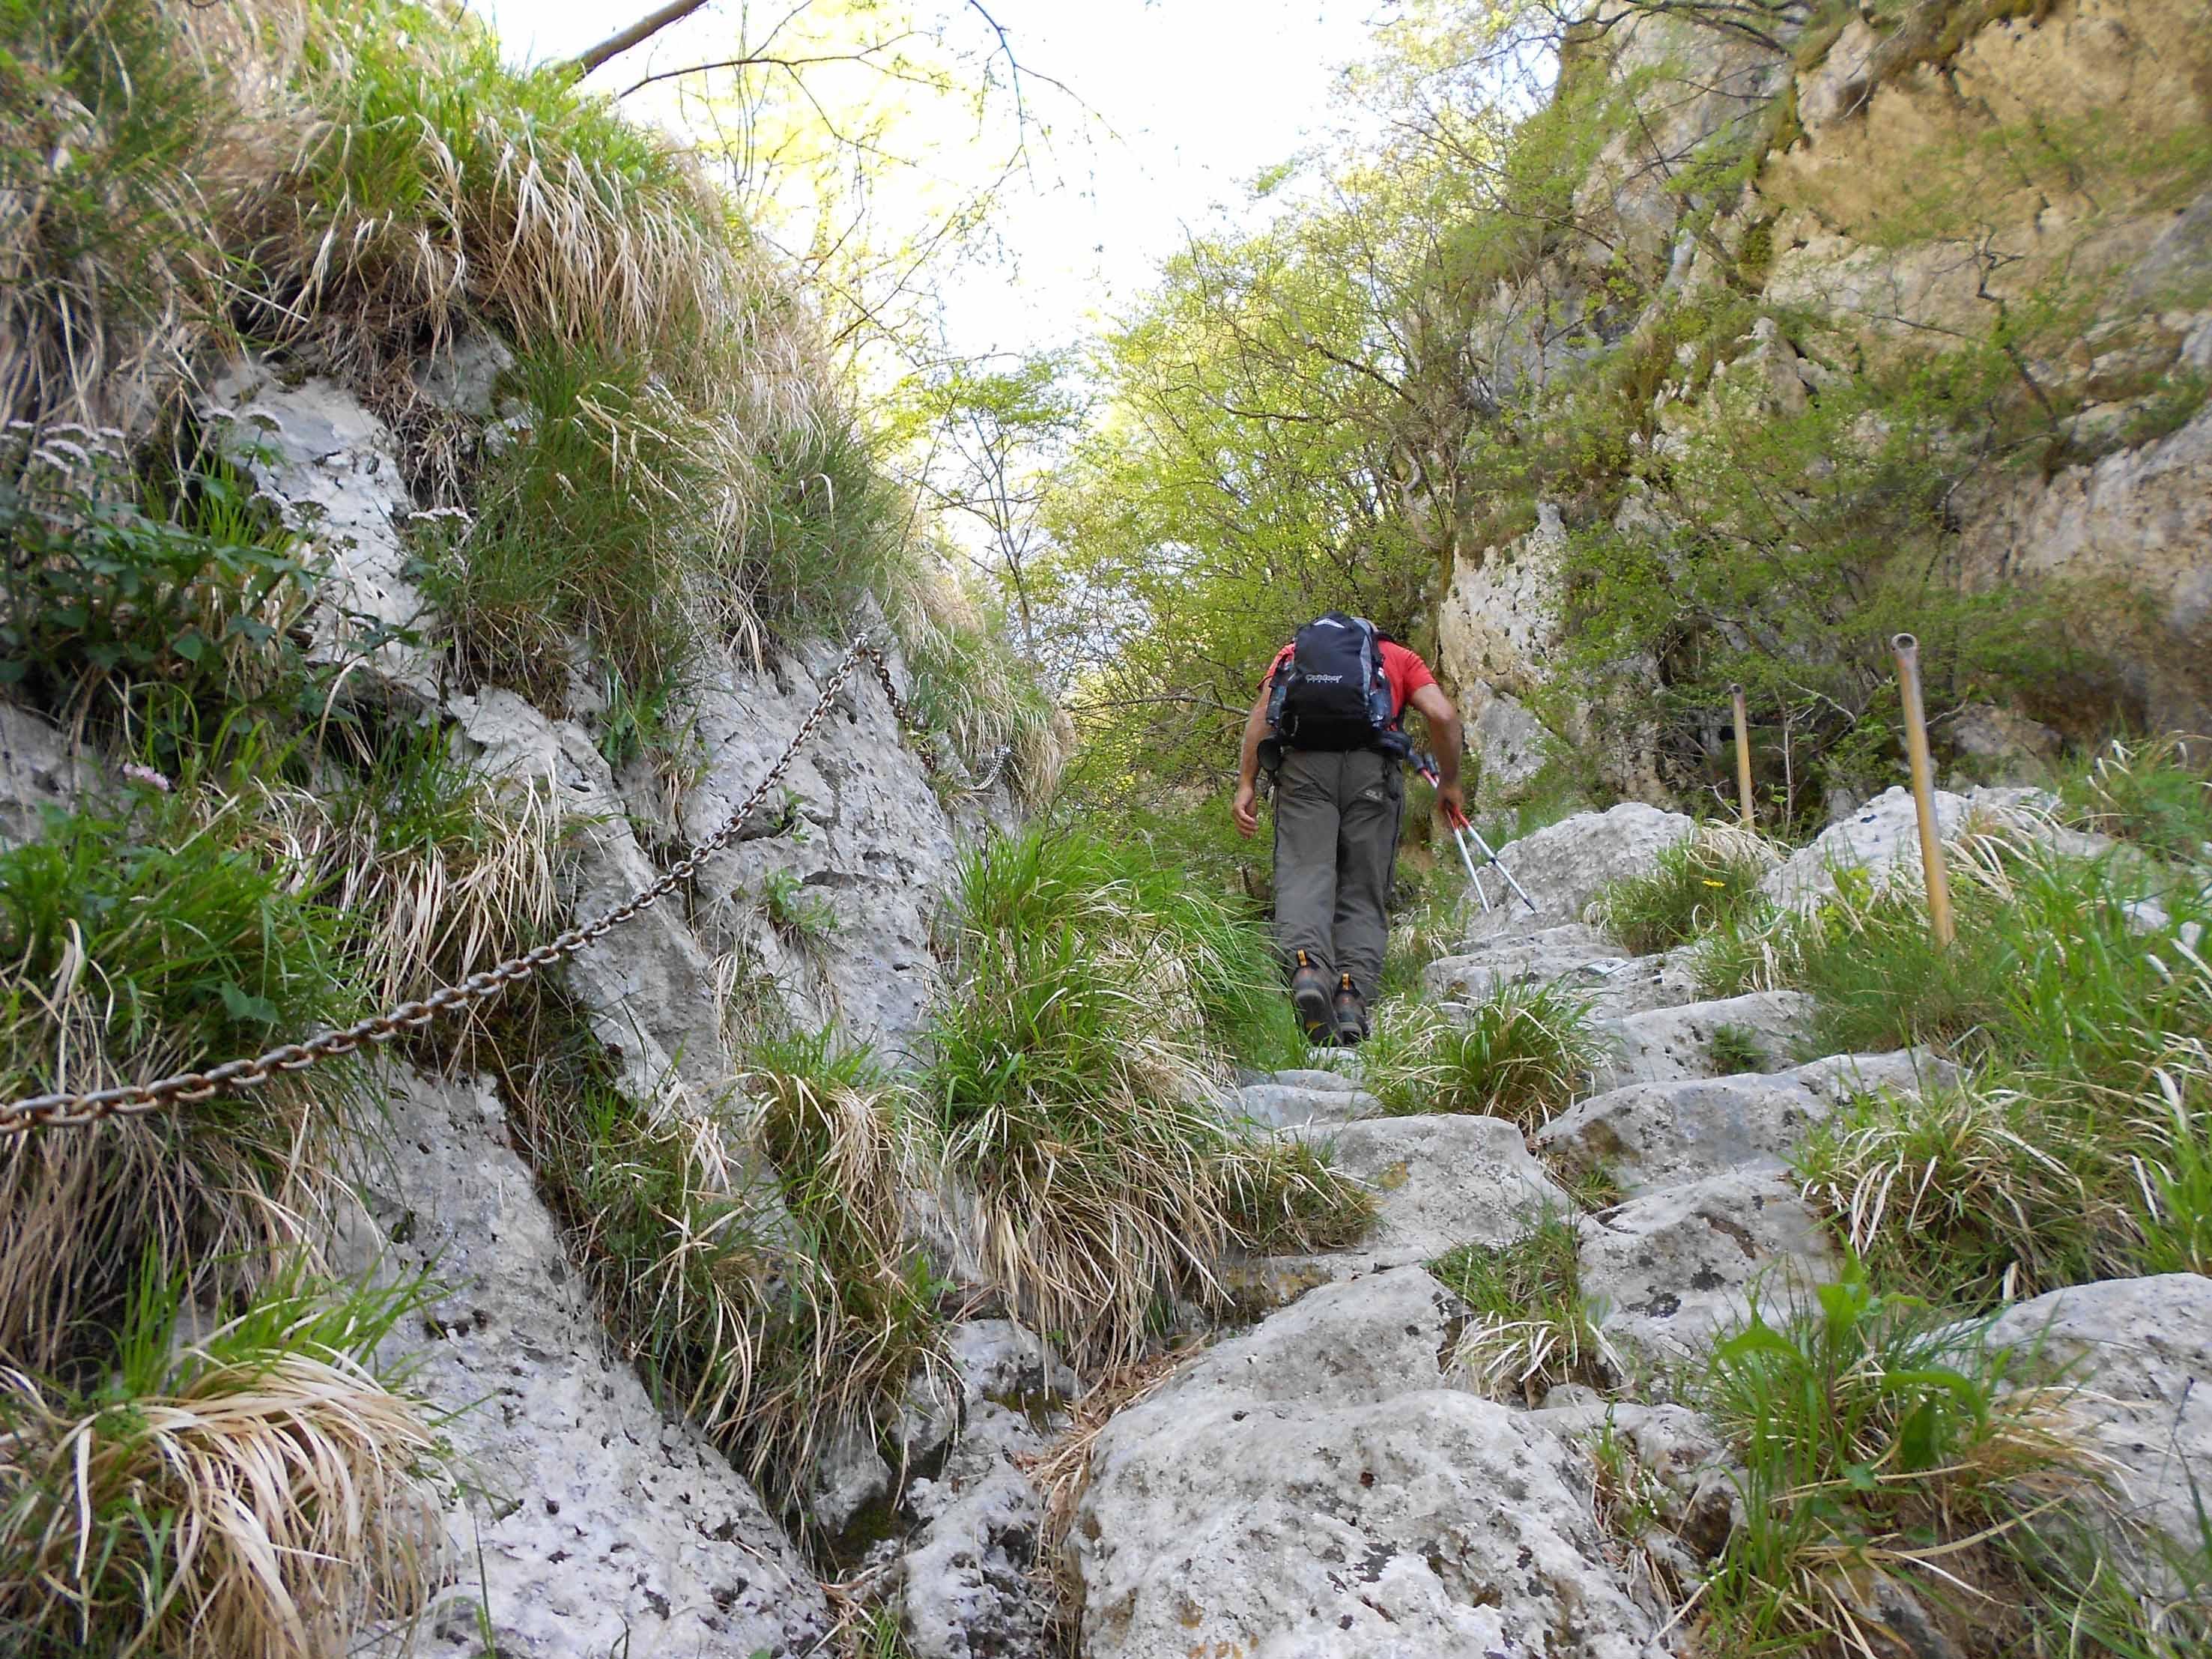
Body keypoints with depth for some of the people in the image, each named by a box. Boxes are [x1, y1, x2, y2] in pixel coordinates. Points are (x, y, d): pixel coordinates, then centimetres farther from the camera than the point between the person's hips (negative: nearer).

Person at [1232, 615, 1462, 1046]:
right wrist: (1449, 783, 21)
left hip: (1303, 764, 0)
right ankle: (1353, 993, -18)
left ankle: (1306, 966, -39)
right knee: (1364, 890, 3)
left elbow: (1262, 712, 10)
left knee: (1303, 875, -11)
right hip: (1371, 767, 0)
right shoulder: (1398, 655, 27)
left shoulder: (1293, 651, 29)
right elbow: (1443, 715, 10)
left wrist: (1246, 785, 5)